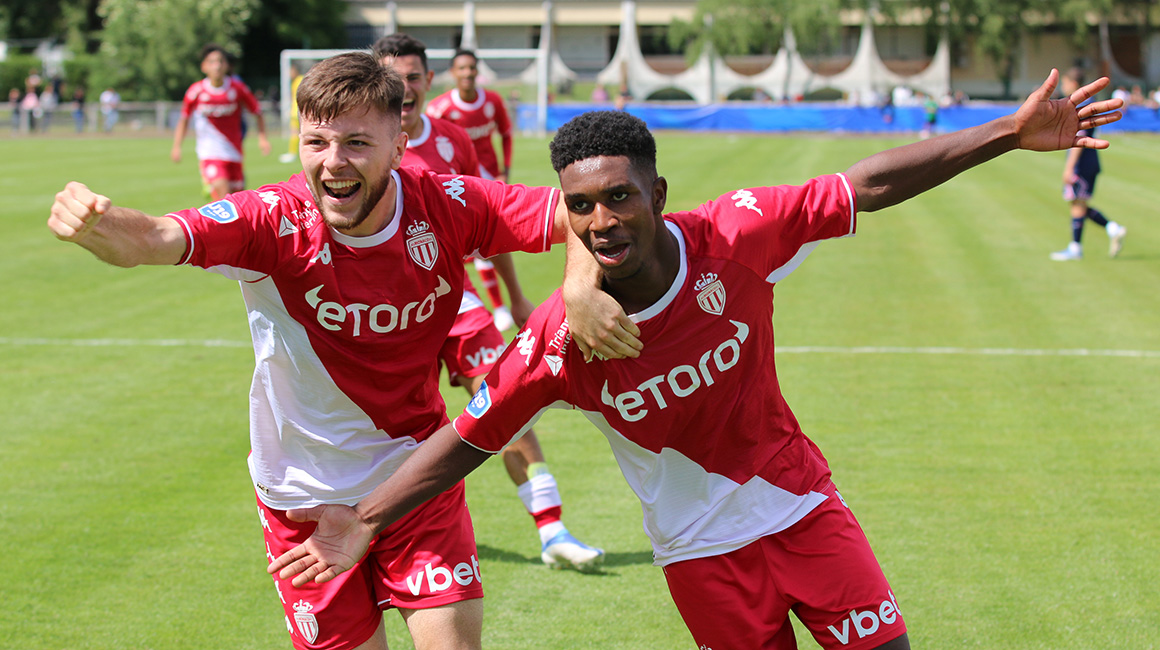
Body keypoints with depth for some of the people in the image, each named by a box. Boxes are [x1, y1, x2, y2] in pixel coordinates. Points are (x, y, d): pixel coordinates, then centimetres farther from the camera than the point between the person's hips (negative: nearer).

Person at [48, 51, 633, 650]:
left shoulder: (445, 206, -15)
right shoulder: (273, 223, -21)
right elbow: (151, 240, -36)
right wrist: (91, 224, -60)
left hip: (417, 475, 1)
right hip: (306, 491, -1)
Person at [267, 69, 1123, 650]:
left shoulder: (734, 236, -20)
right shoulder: (560, 339, -21)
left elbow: (871, 187, -15)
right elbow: (468, 438, -12)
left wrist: (1013, 133, -18)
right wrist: (363, 521, -17)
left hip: (801, 503, 2)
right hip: (701, 548, -2)